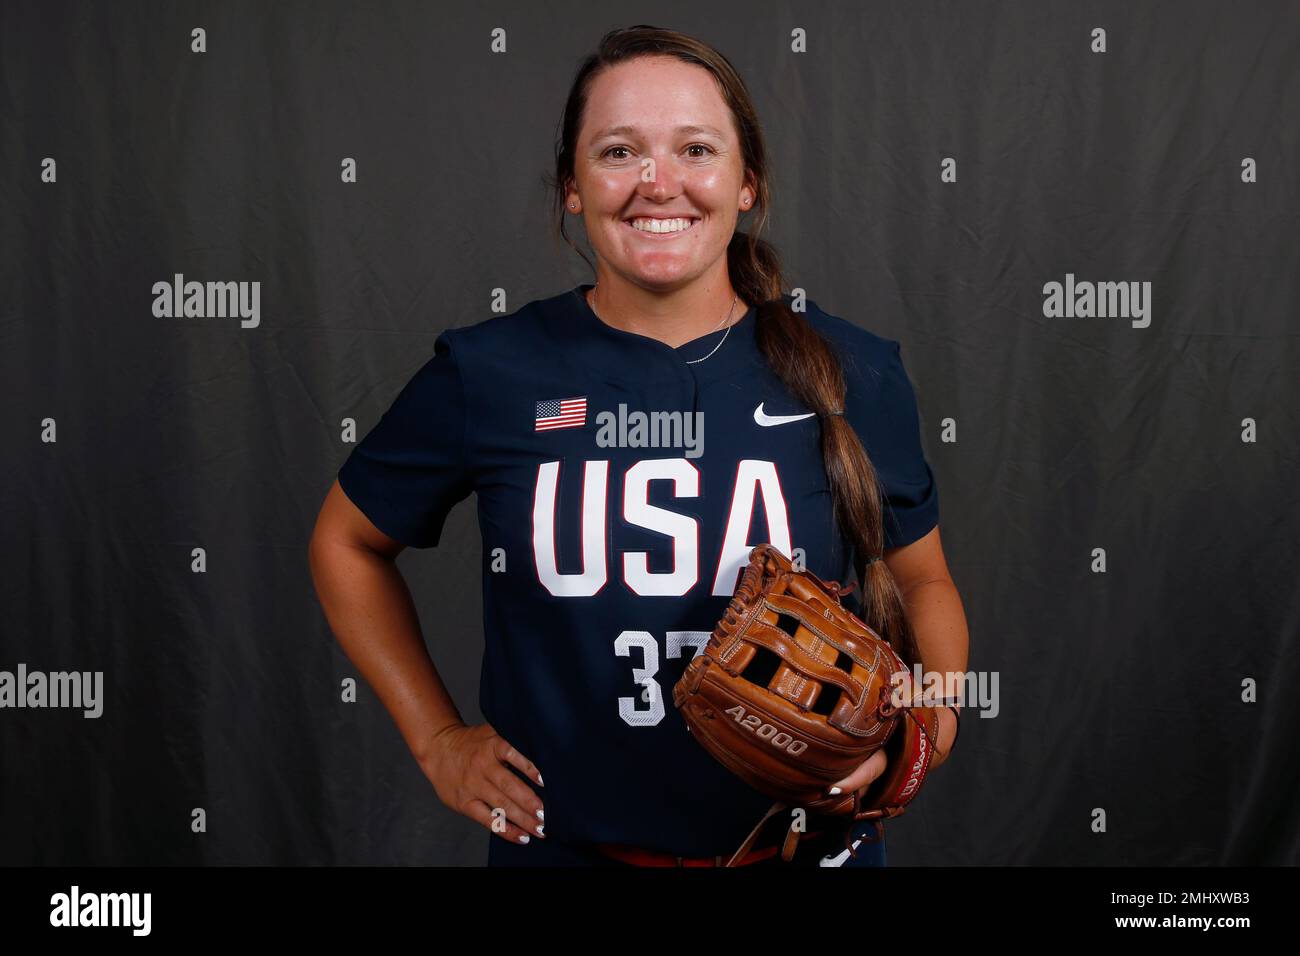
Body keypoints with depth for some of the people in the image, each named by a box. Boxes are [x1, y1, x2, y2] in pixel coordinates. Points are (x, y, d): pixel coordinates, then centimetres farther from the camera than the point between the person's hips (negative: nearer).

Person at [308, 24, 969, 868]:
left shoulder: (852, 376, -8)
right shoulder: (487, 374, -10)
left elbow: (922, 585, 6)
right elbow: (348, 543, 6)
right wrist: (437, 738, 0)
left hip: (801, 841, 1)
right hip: (562, 842, 0)